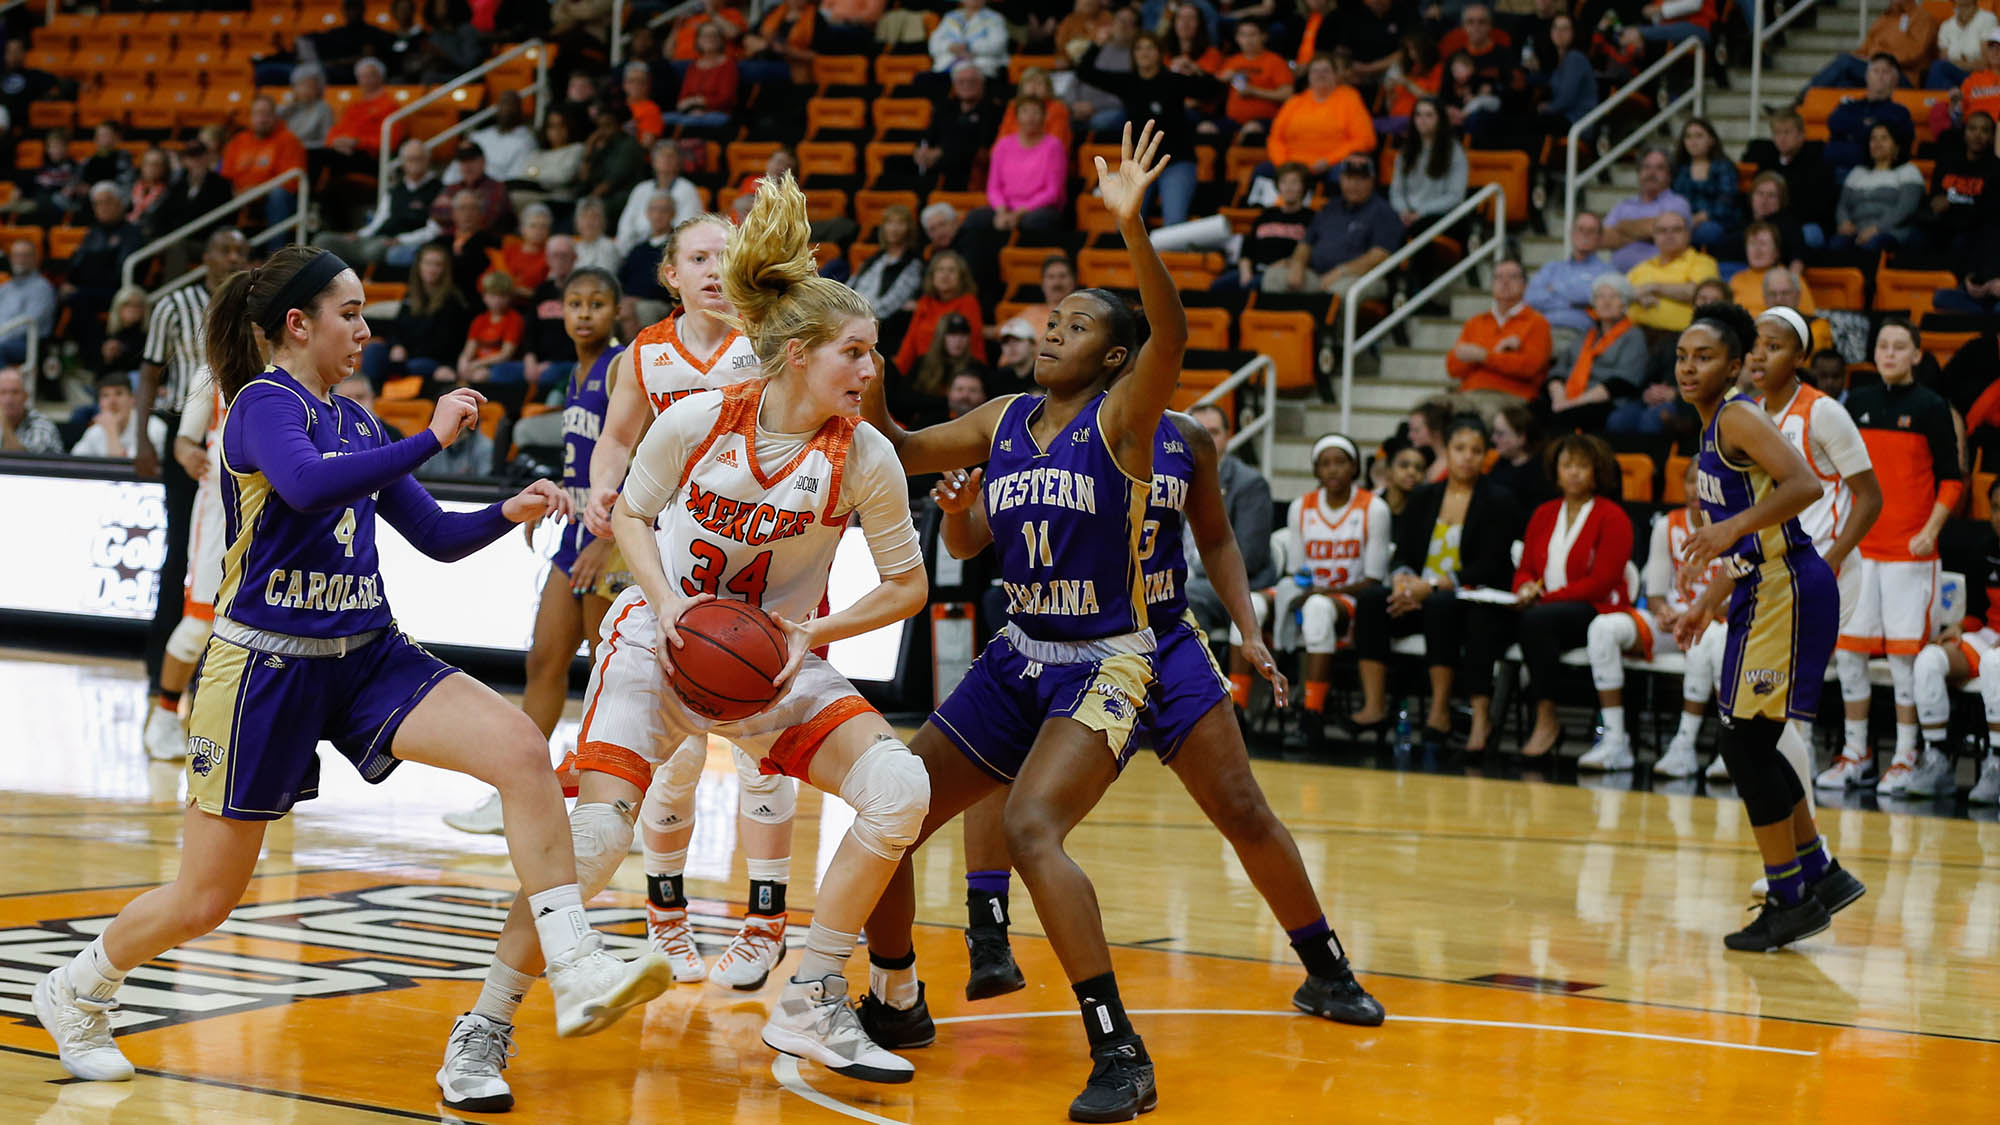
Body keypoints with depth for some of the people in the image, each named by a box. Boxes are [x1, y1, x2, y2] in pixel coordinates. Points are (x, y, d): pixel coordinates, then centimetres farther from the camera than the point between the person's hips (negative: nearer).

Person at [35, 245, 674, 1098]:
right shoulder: (264, 404, -10)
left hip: (365, 658, 6)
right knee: (205, 901, 4)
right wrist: (432, 437, -27)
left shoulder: (354, 424, 13)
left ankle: (575, 972, -25)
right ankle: (76, 993, 33)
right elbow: (306, 483, -33)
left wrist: (508, 513, -3)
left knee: (519, 750, -21)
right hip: (267, 666, -6)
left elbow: (435, 535, 16)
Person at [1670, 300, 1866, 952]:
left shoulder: (1738, 417, -12)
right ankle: (1820, 874, 23)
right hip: (1764, 591, 10)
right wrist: (1709, 602, 25)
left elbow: (1804, 485, -27)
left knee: (1745, 744, -7)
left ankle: (1790, 899, 1)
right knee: (1748, 744, 14)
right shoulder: (1714, 429, 16)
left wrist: (1732, 528, -34)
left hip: (1786, 592, -10)